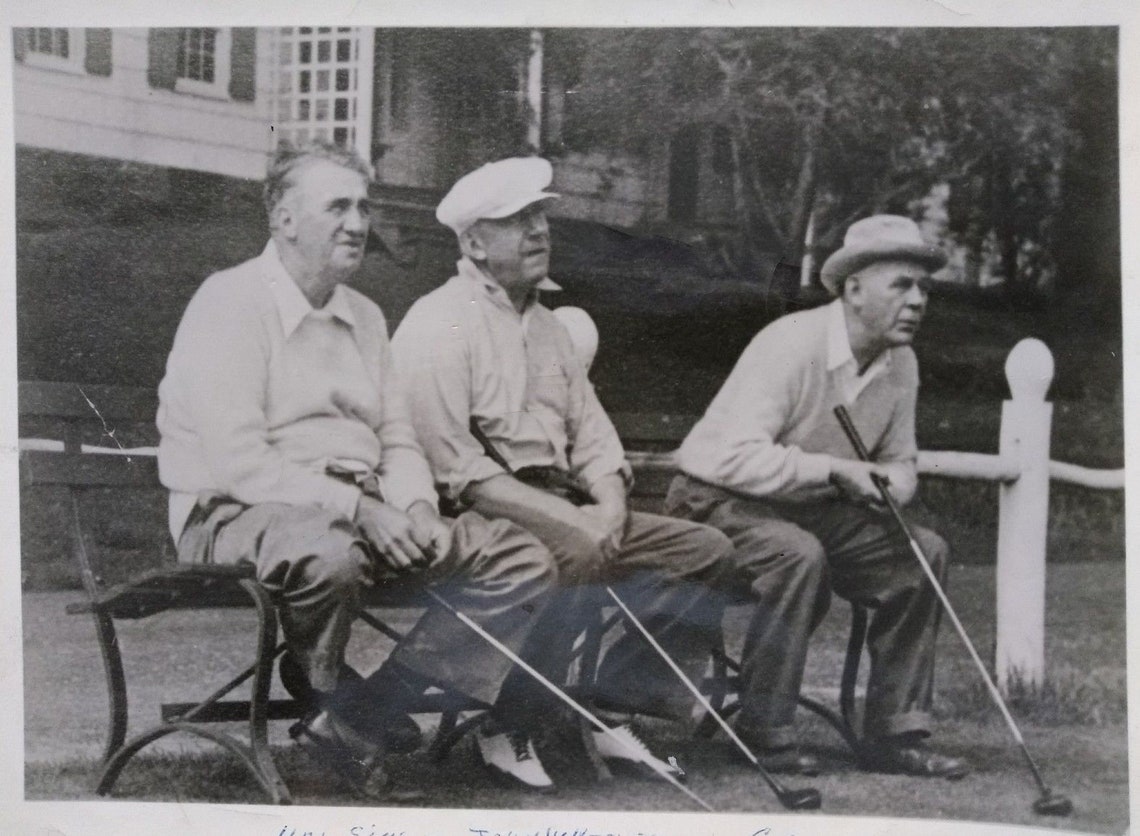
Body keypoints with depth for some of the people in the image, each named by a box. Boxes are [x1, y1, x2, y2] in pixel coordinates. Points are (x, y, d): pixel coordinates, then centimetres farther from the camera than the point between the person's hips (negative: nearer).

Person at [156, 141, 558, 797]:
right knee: (329, 555, -42)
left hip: (363, 515, 8)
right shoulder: (231, 303, -7)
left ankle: (357, 725, -18)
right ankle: (327, 704, -7)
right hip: (234, 514, -7)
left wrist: (416, 508, -5)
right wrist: (356, 508, -23)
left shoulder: (363, 316, 18)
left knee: (523, 561, -8)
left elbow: (398, 441, 17)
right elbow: (237, 460, -18)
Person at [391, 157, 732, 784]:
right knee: (576, 548, -37)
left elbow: (591, 431, 17)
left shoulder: (545, 325, 21)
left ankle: (608, 707, -11)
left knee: (706, 550, -4)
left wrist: (609, 502, -5)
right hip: (475, 517, -8)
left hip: (564, 509, 8)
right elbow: (455, 468, -15)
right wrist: (568, 516, -19)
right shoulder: (440, 326, -6)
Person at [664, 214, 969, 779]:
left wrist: (888, 485, -12)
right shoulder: (790, 345, -24)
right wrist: (835, 470, -33)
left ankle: (894, 734, -4)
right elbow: (736, 457, -32)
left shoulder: (901, 364, 2)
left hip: (808, 507, 8)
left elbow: (900, 461, 12)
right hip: (718, 499, -8)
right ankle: (761, 731, -21)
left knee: (923, 552, -9)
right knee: (800, 556, -36)